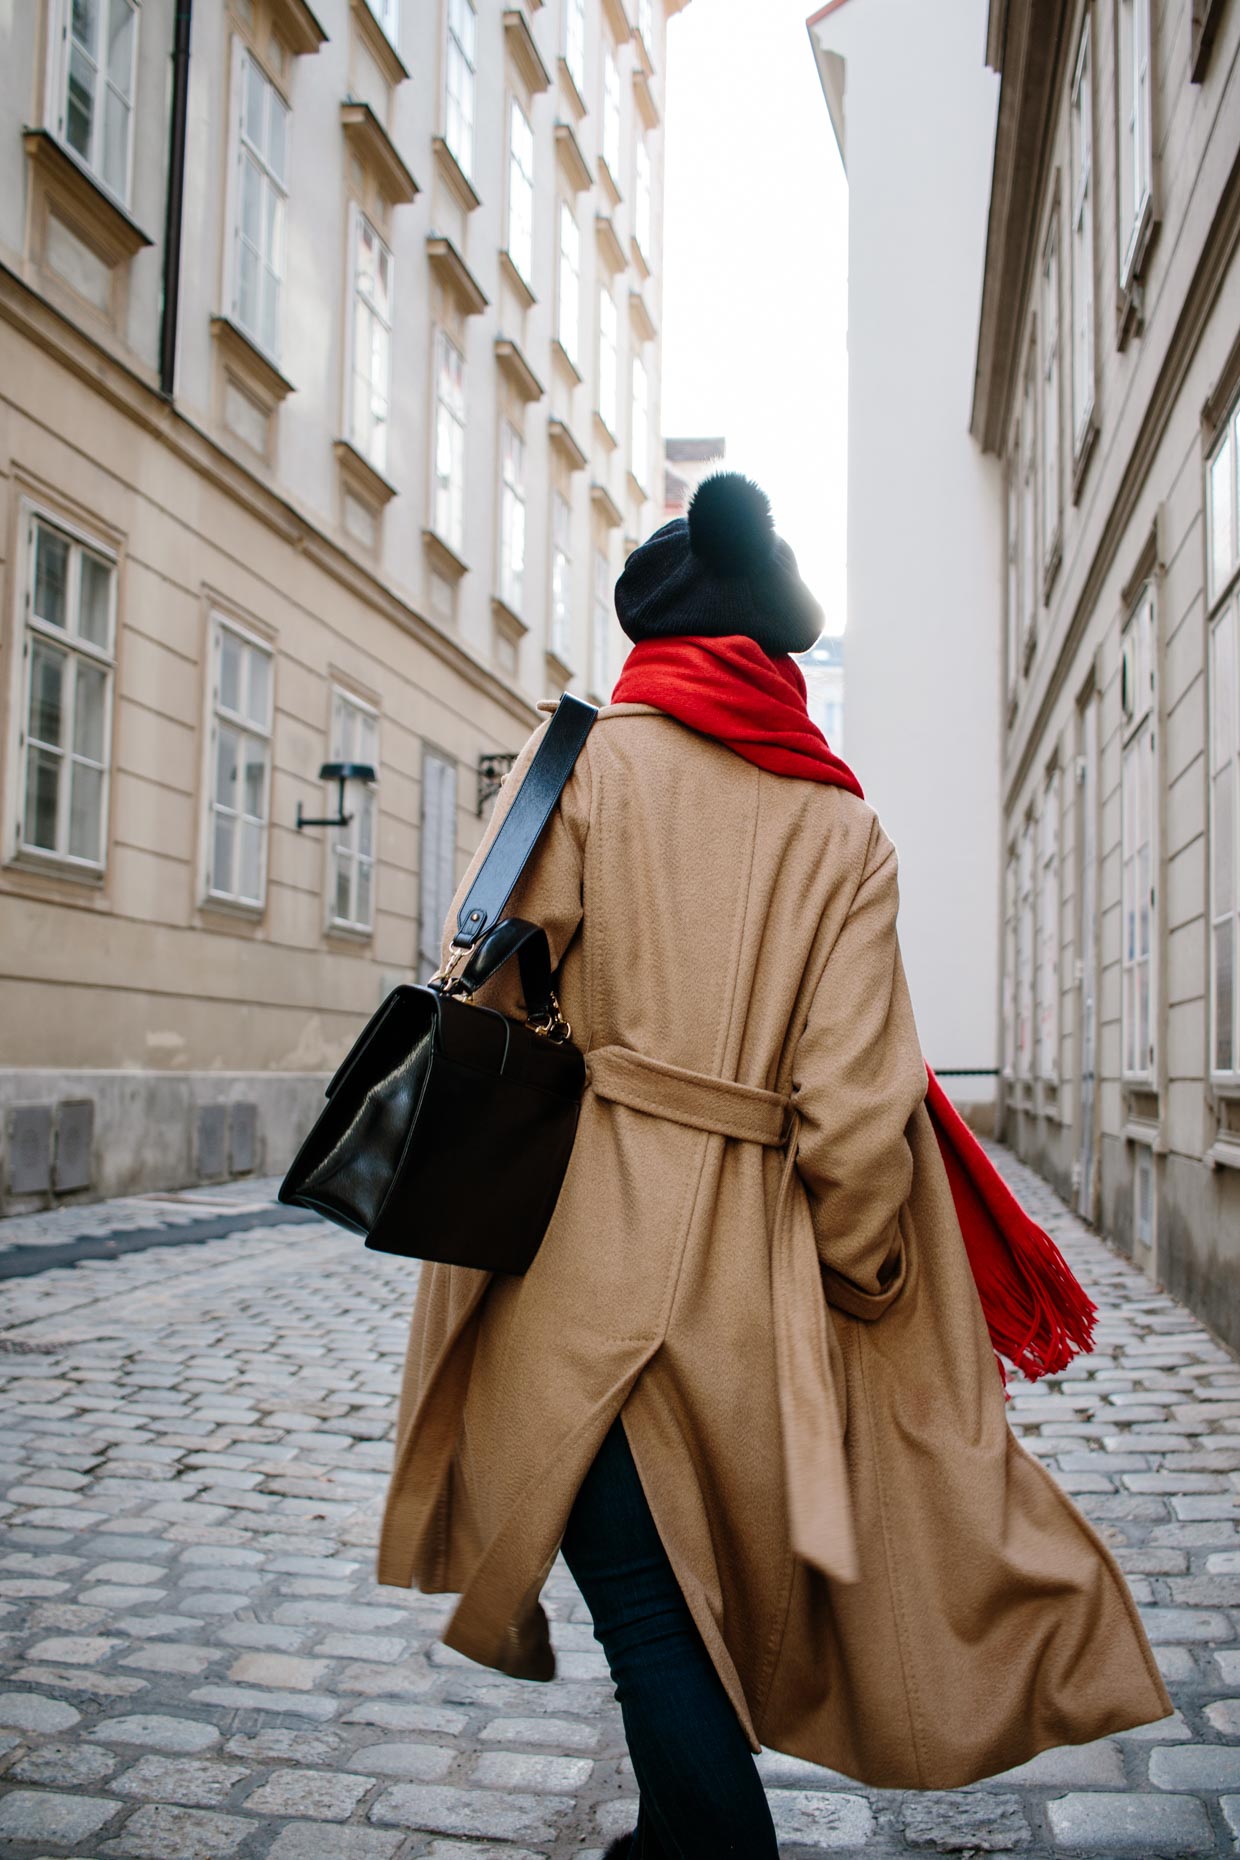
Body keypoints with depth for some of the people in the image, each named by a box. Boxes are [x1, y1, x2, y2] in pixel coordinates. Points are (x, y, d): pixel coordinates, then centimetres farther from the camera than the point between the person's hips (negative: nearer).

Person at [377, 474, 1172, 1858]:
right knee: (708, 1579, 24)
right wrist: (863, 1288, 9)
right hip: (750, 1273, 4)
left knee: (649, 1609, 3)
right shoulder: (844, 827, 4)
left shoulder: (585, 756, -2)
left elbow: (489, 992, -9)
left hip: (583, 1252, -4)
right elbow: (852, 1100, -5)